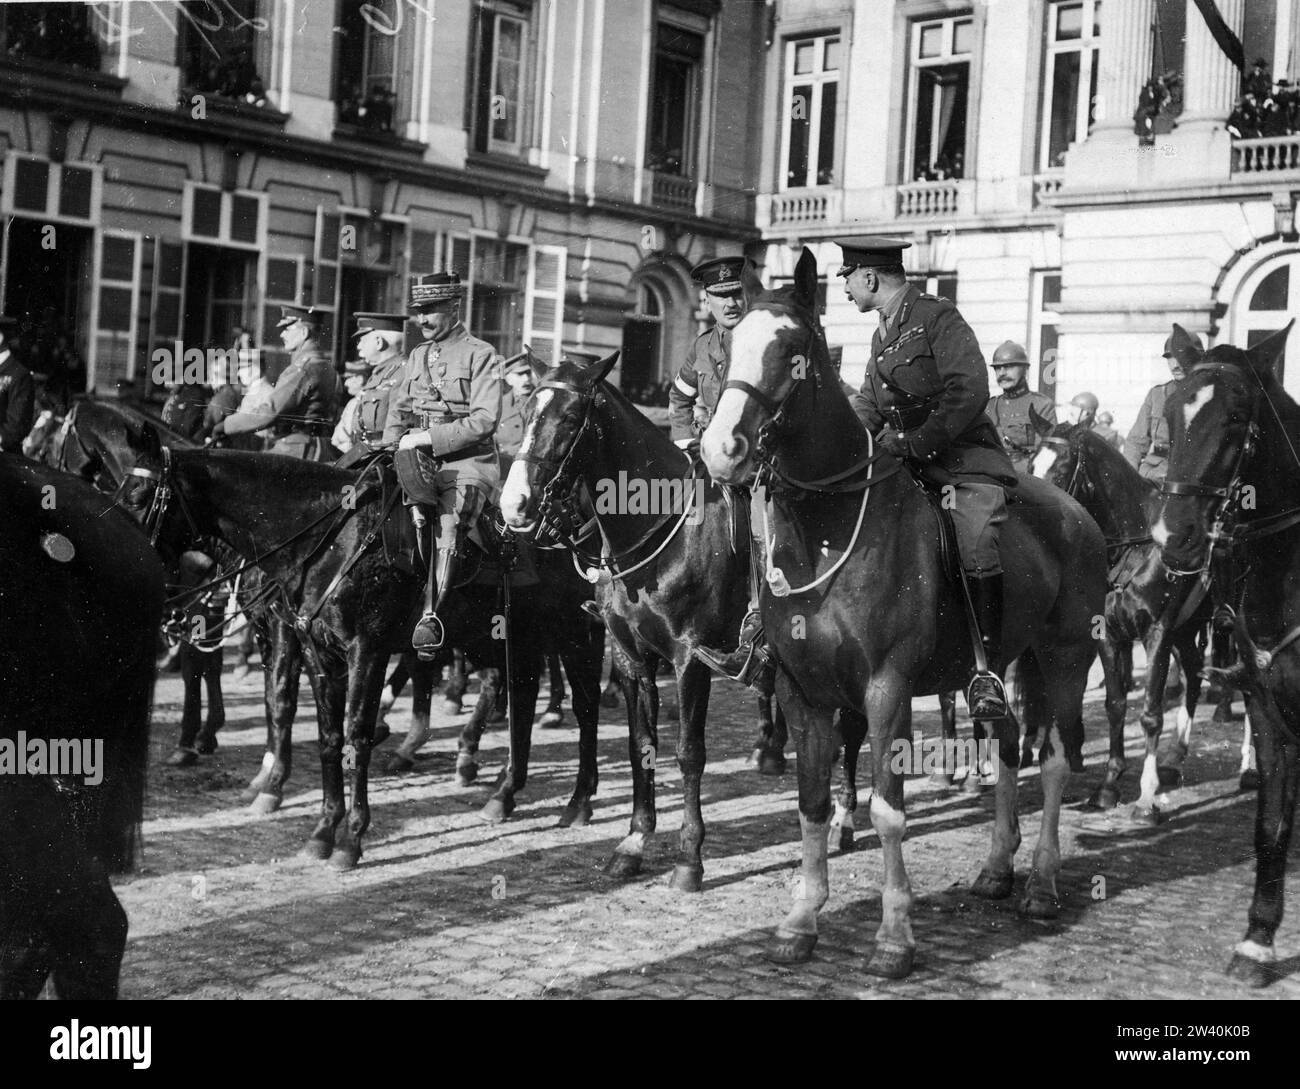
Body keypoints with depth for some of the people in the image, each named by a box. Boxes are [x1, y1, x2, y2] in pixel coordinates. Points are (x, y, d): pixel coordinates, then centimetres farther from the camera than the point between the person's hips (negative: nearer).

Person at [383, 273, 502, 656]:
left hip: (467, 461, -6)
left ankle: (431, 615, -35)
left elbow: (484, 420, -12)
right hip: (418, 459, 6)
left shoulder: (481, 355, 0)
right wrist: (393, 447, 0)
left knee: (449, 525, -28)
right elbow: (396, 411, 22)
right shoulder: (416, 355, 19)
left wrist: (428, 437, -17)